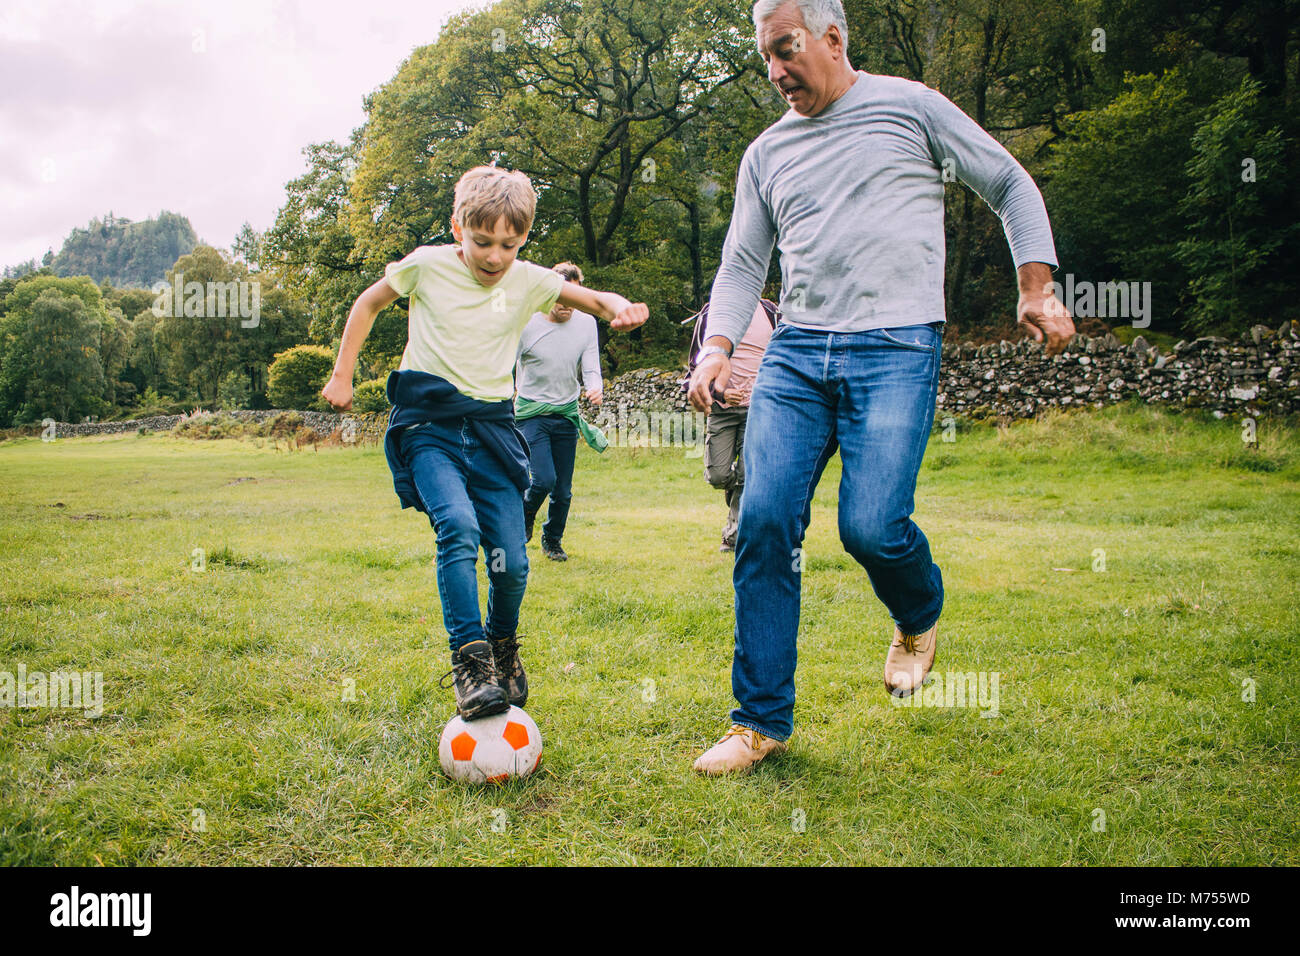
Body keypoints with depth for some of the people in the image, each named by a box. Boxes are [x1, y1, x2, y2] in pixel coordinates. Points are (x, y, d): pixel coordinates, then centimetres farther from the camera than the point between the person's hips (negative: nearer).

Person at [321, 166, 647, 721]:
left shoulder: (530, 281, 1)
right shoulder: (427, 265, -2)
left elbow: (597, 300, 9)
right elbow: (369, 304, 13)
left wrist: (619, 308, -15)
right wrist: (341, 376, 11)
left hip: (492, 425, 2)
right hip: (428, 423, -2)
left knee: (512, 562, -4)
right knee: (458, 524, -29)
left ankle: (503, 645, 27)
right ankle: (469, 661, -25)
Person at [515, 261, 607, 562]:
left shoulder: (586, 324, 2)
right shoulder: (526, 324, -8)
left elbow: (590, 367, 1)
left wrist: (594, 388, -20)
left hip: (567, 414, 3)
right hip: (531, 413, -3)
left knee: (563, 490, 5)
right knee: (543, 479, -18)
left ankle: (552, 541, 29)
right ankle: (525, 515, 15)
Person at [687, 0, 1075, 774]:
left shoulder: (909, 106, 8)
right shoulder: (767, 153, 18)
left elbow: (1012, 186, 13)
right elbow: (743, 266, 18)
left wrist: (1038, 289, 2)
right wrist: (718, 346, 0)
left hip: (896, 348, -4)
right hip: (796, 353, 4)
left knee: (871, 526, -18)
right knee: (764, 520, -9)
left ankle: (920, 619, 21)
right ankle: (762, 721, 3)